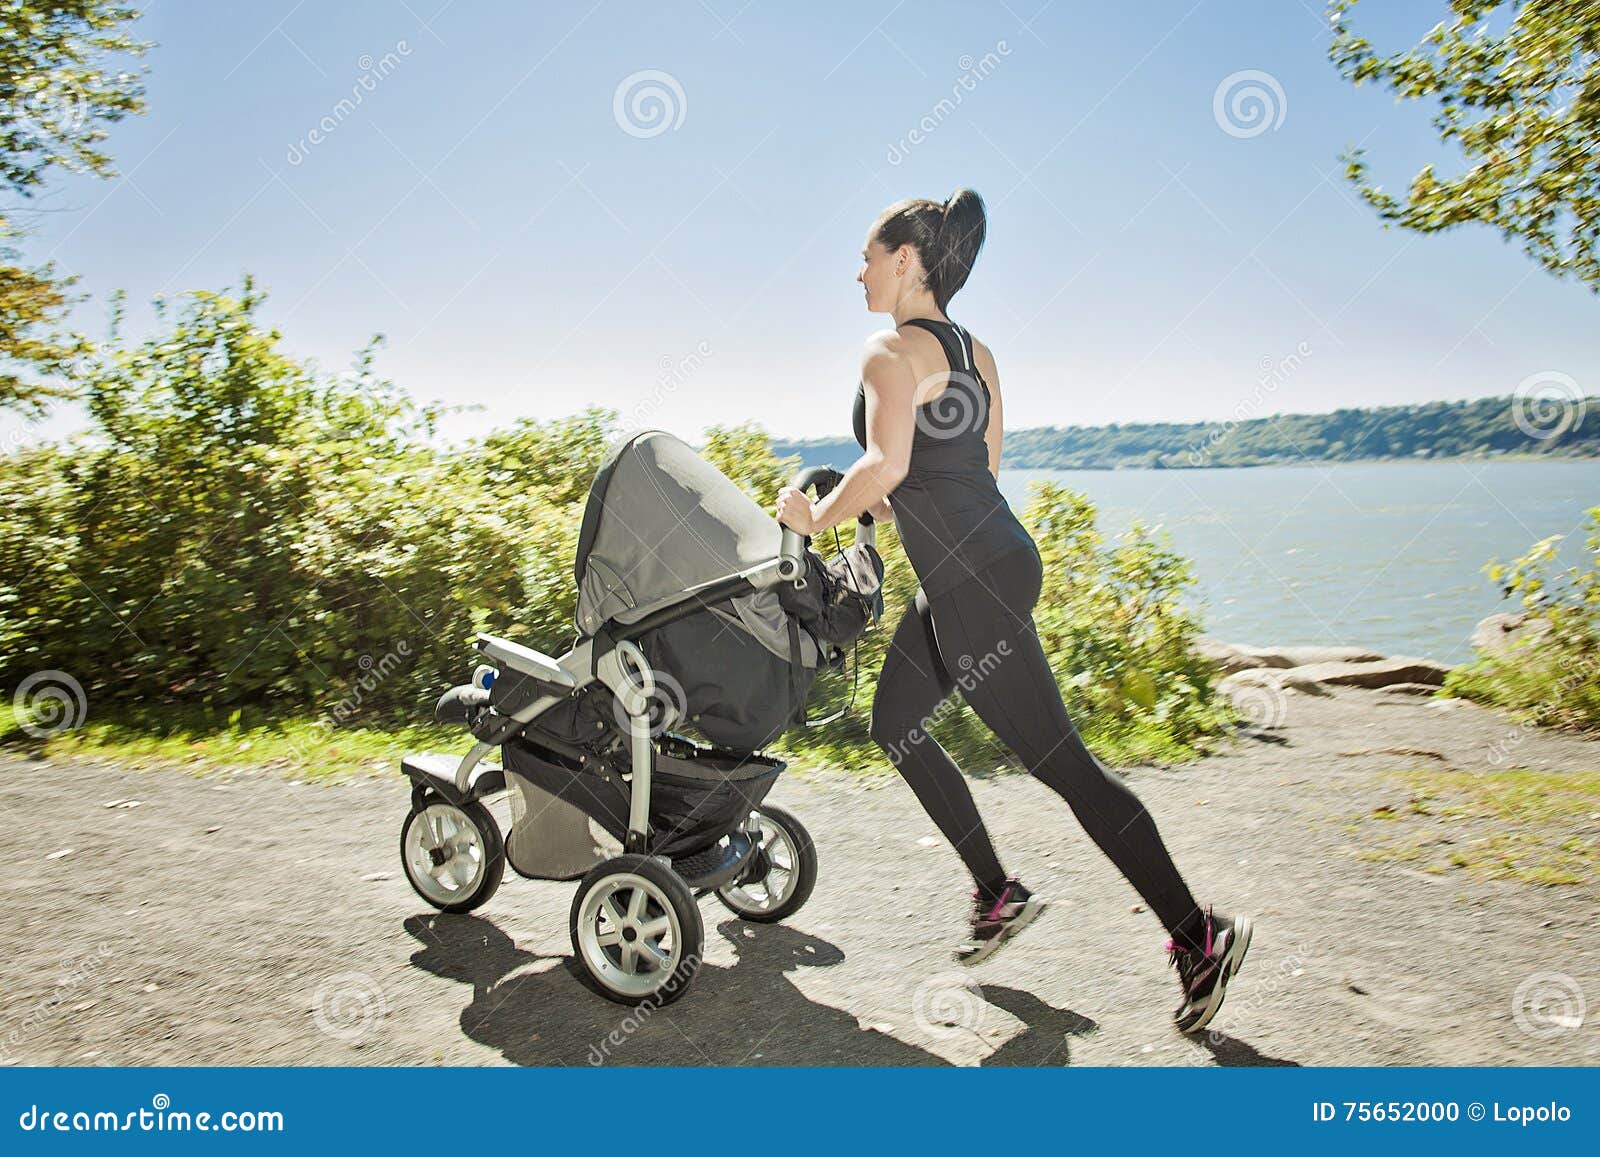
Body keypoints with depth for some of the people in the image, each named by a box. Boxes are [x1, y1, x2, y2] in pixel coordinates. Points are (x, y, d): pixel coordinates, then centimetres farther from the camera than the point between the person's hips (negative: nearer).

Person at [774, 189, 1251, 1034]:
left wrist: (818, 516, -11)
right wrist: (885, 502, 21)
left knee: (1062, 763, -3)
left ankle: (1200, 938, 9)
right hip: (981, 563, 10)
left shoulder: (892, 348, -11)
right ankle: (998, 892, 27)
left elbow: (887, 464, -27)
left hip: (972, 580, -10)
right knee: (895, 725, 18)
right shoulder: (973, 352, 15)